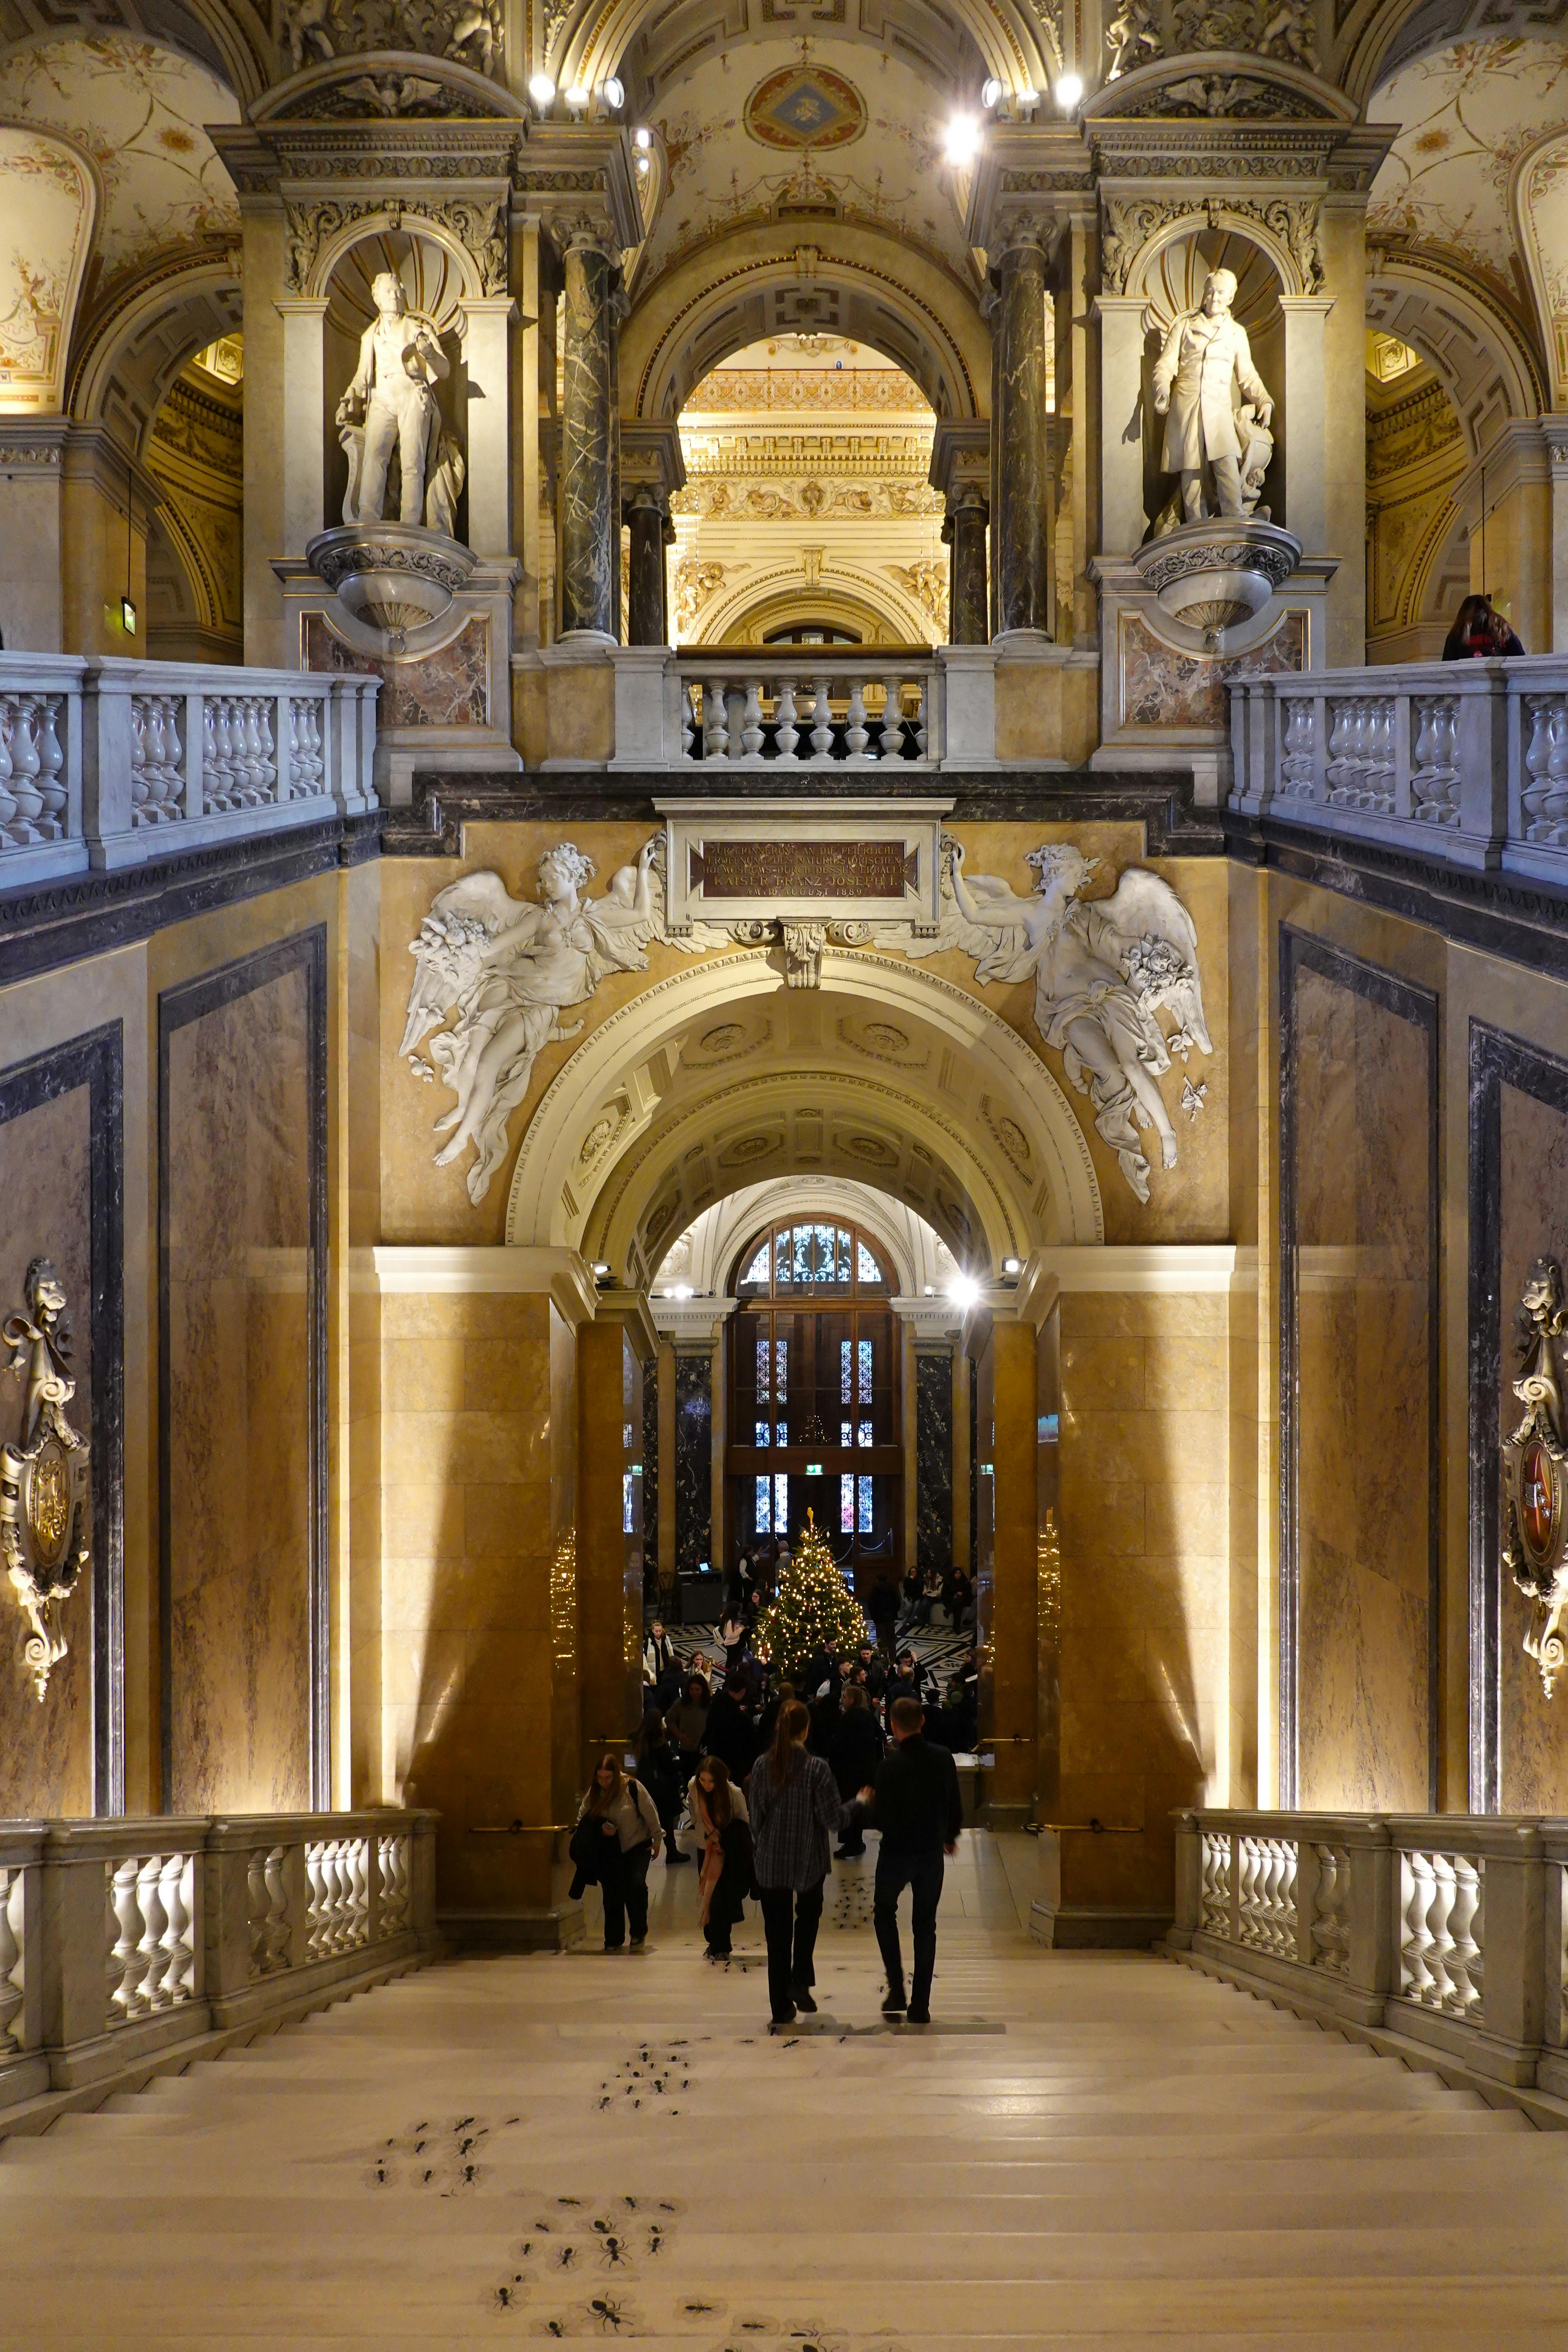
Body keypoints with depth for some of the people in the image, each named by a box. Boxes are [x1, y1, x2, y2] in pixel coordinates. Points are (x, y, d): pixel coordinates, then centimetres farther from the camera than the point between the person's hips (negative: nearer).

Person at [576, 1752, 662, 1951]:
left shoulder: (633, 1788, -17)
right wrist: (600, 1830, -17)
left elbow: (651, 1814, -7)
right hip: (610, 1851, 3)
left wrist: (656, 1840, -1)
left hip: (638, 1847, -3)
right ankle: (613, 1940, 17)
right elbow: (582, 1821, 1)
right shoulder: (594, 1793, -7)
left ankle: (639, 1933, 0)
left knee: (636, 1885, -18)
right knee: (612, 1894, 3)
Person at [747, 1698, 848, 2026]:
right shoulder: (816, 1768, -15)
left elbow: (755, 1814, 2)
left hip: (770, 1861, 2)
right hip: (809, 1861, -2)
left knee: (778, 1934, 9)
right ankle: (800, 1980, 7)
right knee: (808, 1915, 24)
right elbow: (833, 1819, -14)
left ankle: (781, 2008, 11)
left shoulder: (762, 1765, -5)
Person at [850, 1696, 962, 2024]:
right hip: (932, 1852, 3)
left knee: (884, 1912, 20)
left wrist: (863, 1803, 3)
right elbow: (956, 1807, 3)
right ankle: (920, 2005, 10)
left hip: (896, 1852, -3)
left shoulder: (890, 1765, -18)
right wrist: (950, 1836, 22)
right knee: (925, 1926, 12)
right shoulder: (943, 1759, -5)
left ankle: (896, 1988, 8)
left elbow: (883, 1820, -17)